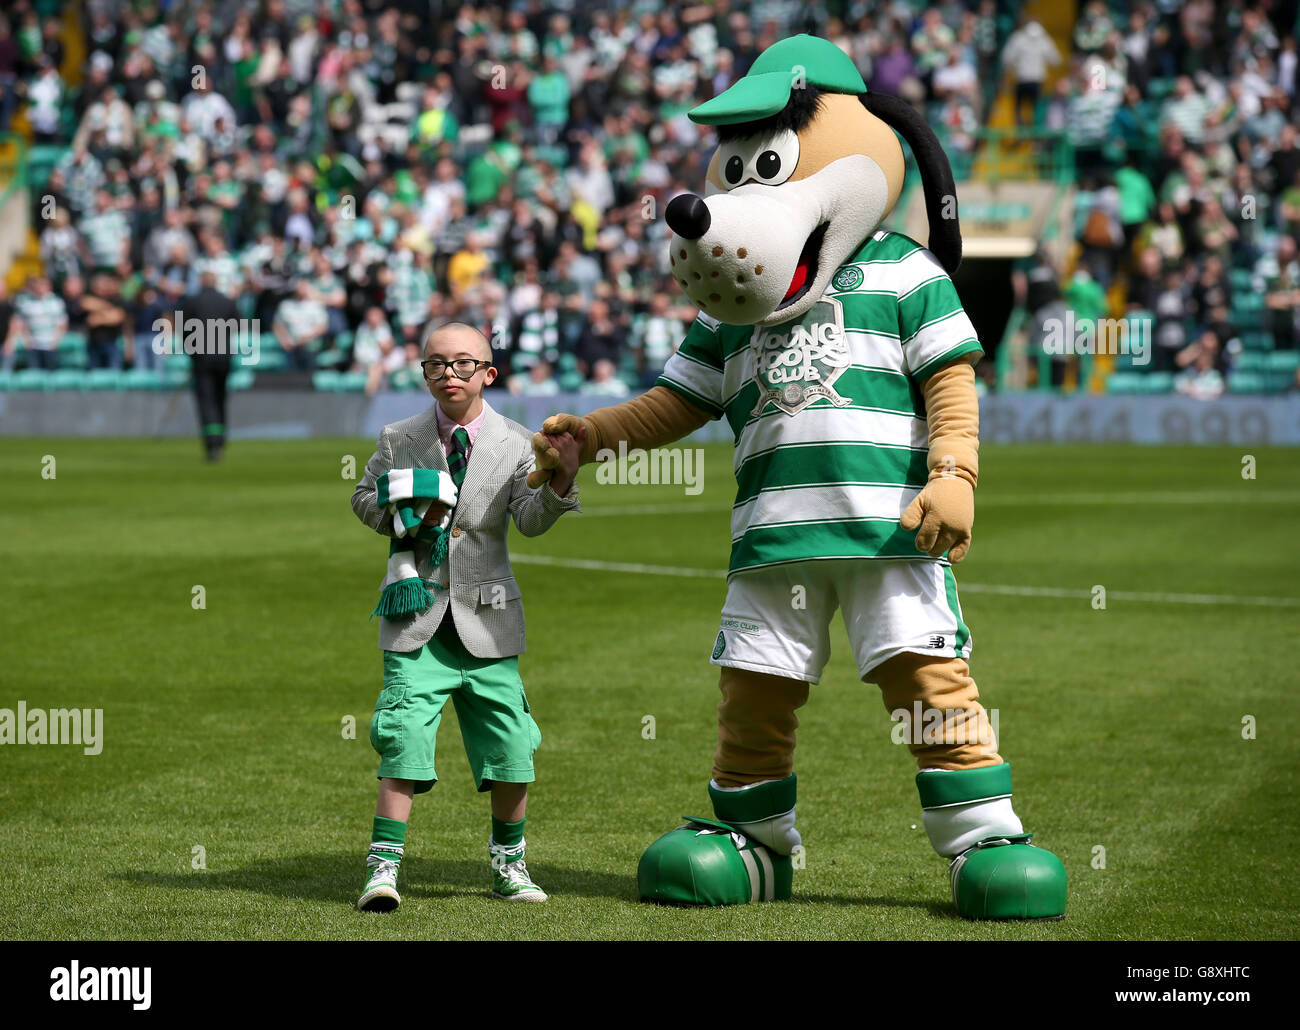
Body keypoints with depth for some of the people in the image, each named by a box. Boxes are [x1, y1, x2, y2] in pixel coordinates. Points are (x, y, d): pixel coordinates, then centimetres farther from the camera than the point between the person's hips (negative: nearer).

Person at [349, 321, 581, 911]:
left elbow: (531, 520, -9)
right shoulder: (398, 442, 3)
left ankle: (508, 865, 21)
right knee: (404, 737, -10)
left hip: (486, 618, 1)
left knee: (510, 748, 2)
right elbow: (364, 500, 16)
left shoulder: (516, 444, 2)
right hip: (417, 616, -1)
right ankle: (383, 868, -7)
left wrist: (560, 482, -29)